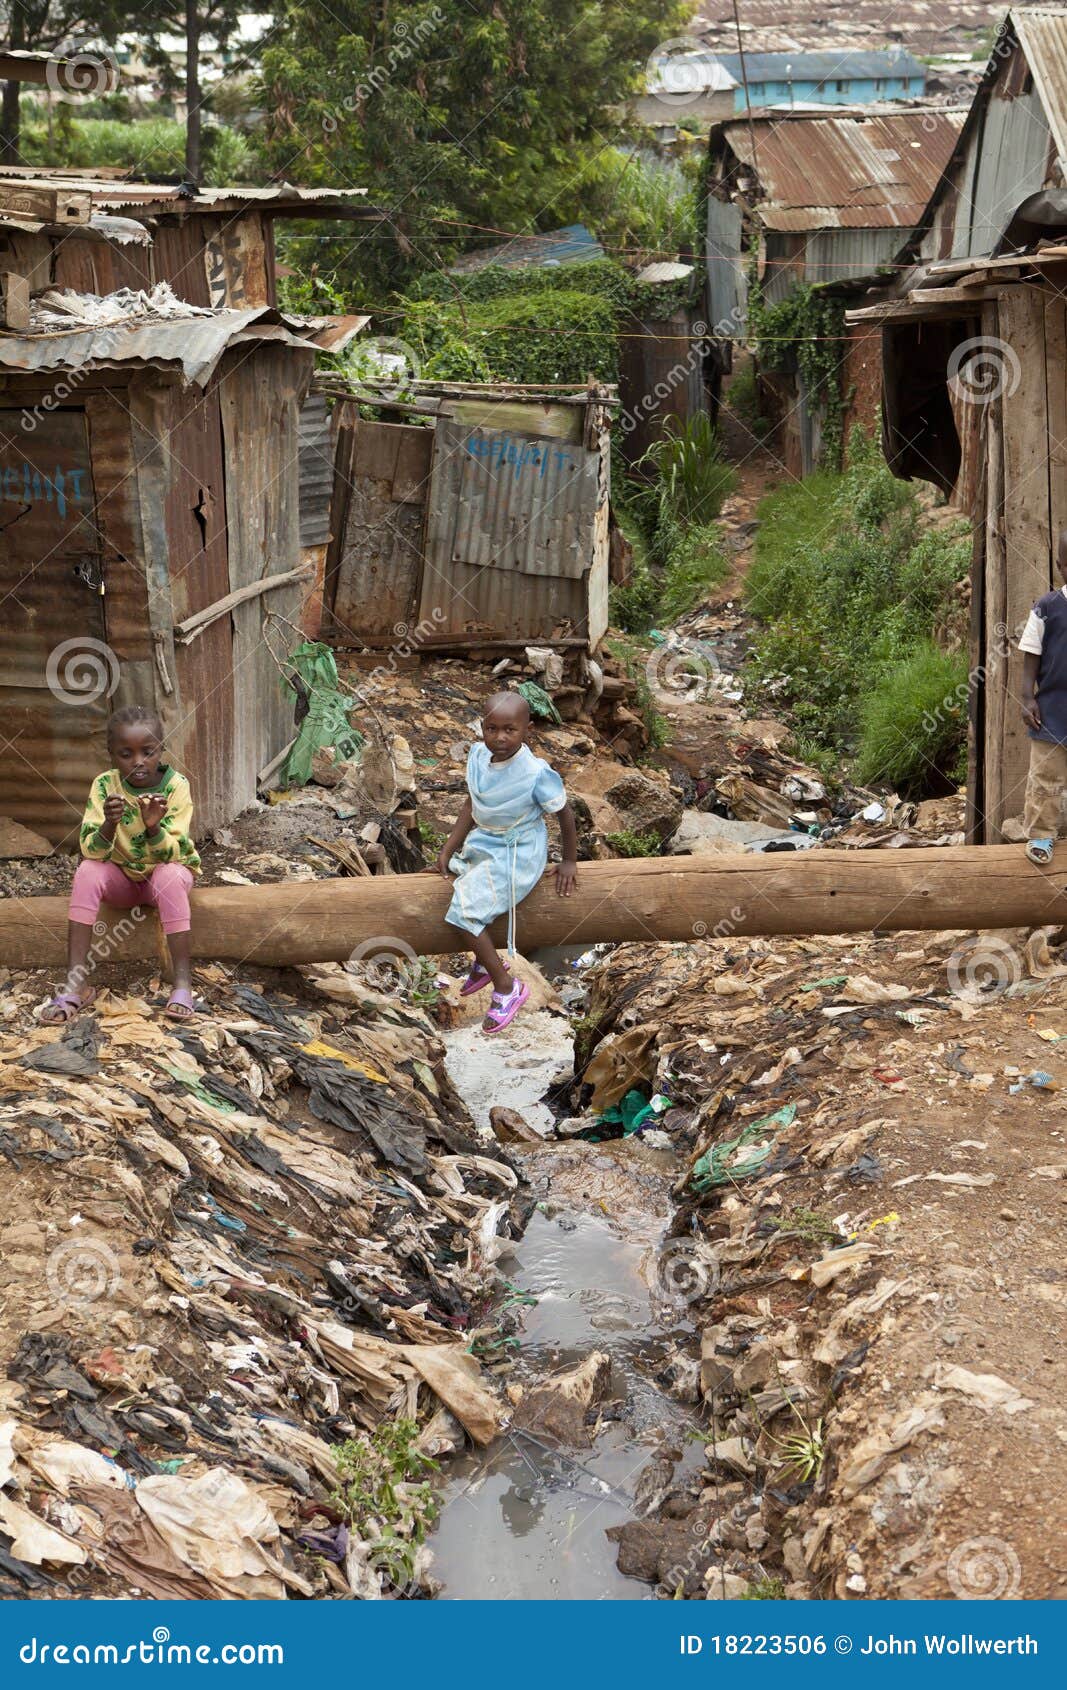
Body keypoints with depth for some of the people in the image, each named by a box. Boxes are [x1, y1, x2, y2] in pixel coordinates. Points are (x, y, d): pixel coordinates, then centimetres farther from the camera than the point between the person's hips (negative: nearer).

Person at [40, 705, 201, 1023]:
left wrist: (154, 826, -45)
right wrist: (109, 824, -42)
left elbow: (172, 854, -25)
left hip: (165, 871, -2)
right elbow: (91, 852, -22)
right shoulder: (104, 785, -15)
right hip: (121, 877, 2)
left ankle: (182, 981, -32)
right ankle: (75, 982, -29)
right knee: (86, 872, -28)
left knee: (170, 876, -35)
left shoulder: (176, 786, -19)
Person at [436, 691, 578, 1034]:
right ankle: (483, 965, 33)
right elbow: (471, 805, 3)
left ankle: (506, 987, 1)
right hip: (484, 841, 8)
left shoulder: (537, 774, -29)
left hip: (516, 854, -8)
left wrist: (569, 861, -3)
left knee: (466, 912, -15)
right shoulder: (478, 755, -10)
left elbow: (564, 814, -14)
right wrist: (448, 849, 1)